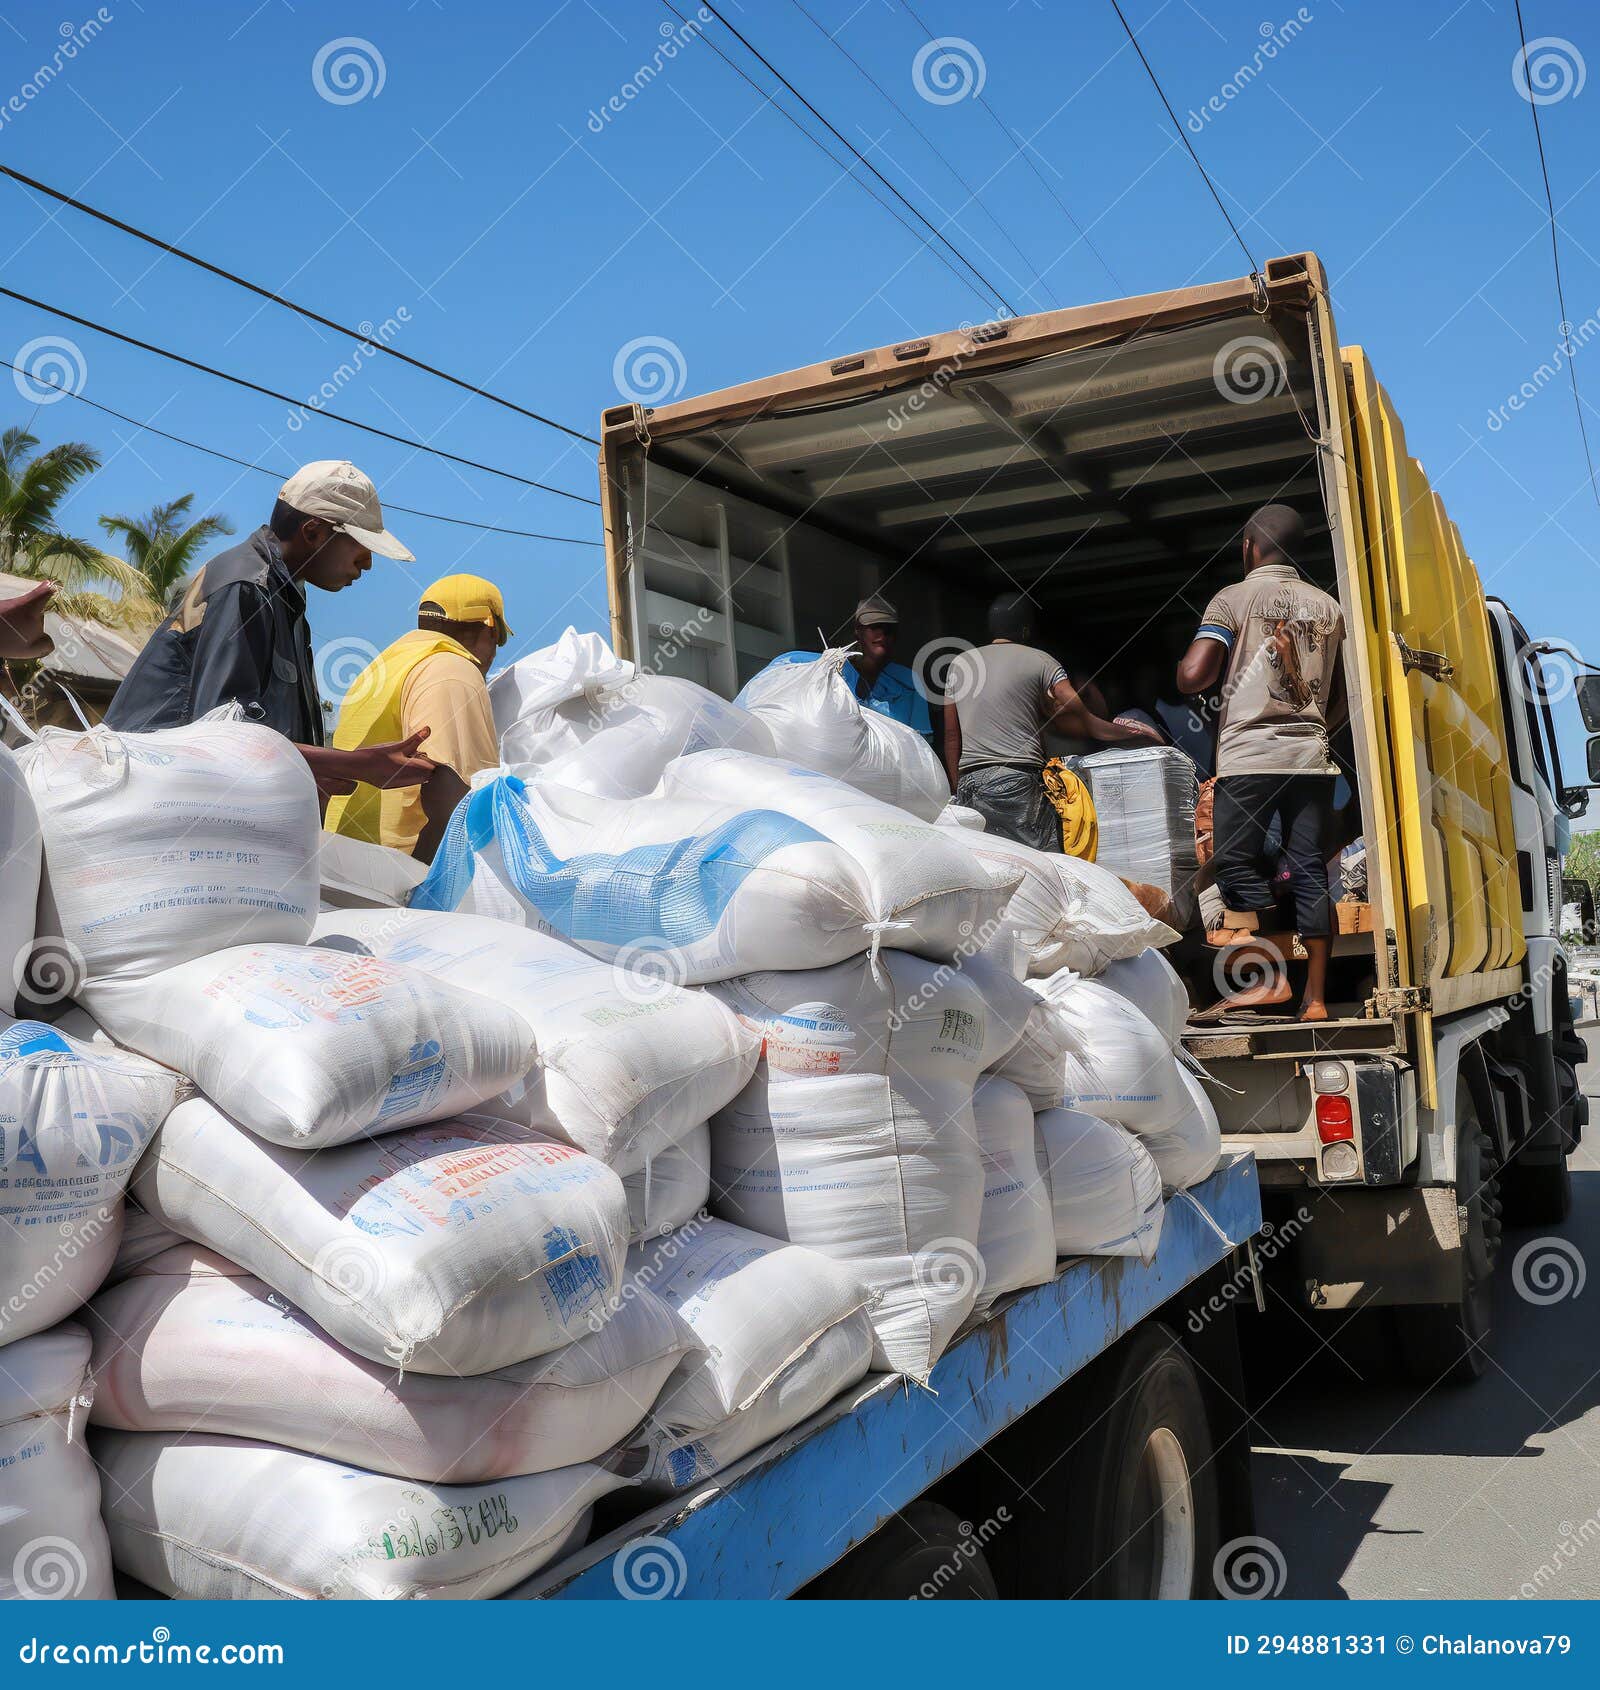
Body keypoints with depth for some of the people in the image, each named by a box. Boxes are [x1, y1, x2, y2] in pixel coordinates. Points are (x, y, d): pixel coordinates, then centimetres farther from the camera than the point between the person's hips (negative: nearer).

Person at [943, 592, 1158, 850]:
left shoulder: (958, 665, 17)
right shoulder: (1040, 661, 6)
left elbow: (951, 738, 16)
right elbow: (1085, 723, 5)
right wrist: (1132, 733, 18)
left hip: (968, 782, 4)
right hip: (1017, 779, -4)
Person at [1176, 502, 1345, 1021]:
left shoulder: (1234, 598, -1)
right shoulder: (1328, 606, 13)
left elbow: (1192, 677, -11)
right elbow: (1338, 694, 16)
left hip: (1249, 755, -4)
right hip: (1312, 754, 4)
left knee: (1236, 862, 2)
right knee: (1309, 871, 3)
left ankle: (1274, 977, -6)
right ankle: (1316, 996, 3)